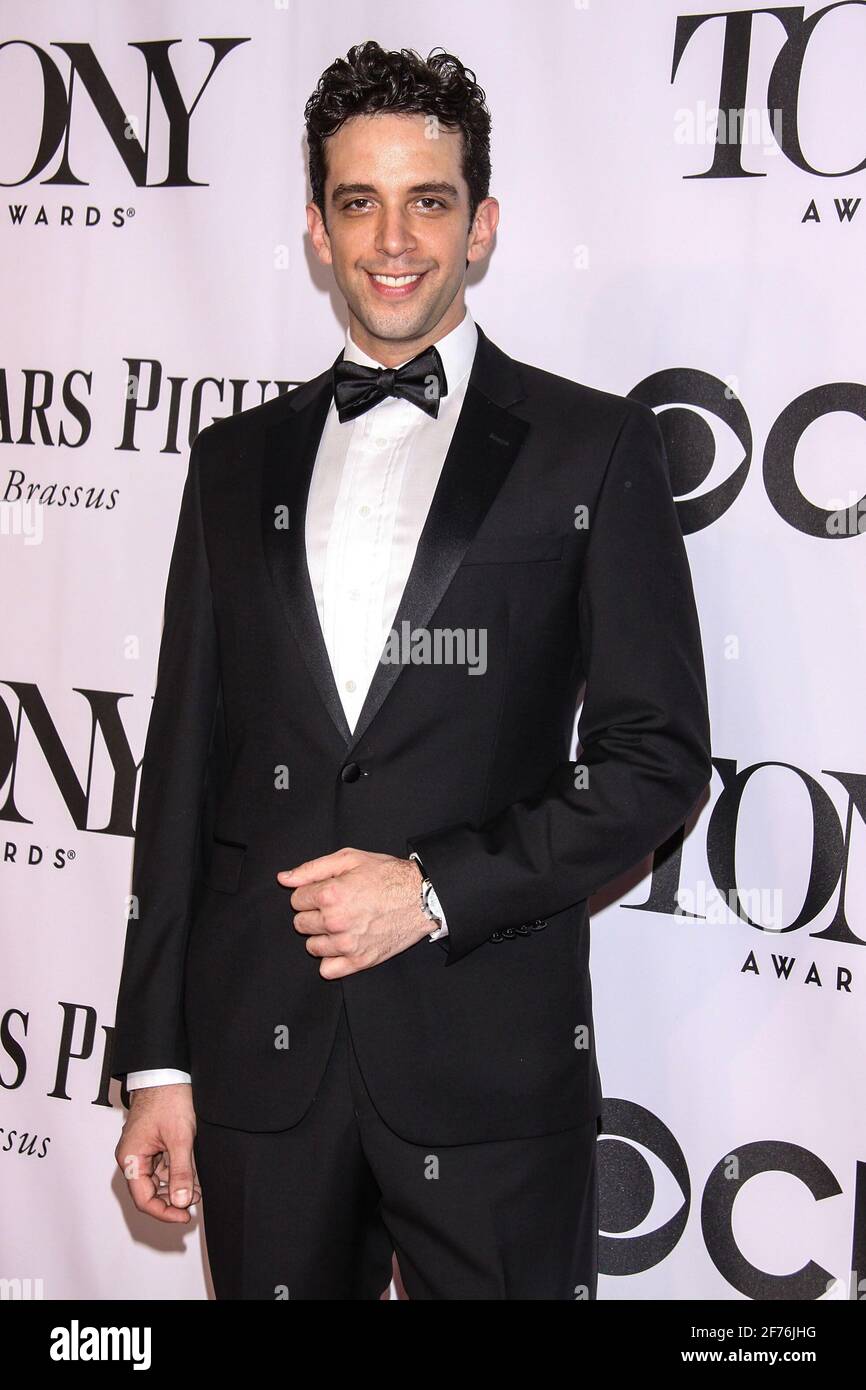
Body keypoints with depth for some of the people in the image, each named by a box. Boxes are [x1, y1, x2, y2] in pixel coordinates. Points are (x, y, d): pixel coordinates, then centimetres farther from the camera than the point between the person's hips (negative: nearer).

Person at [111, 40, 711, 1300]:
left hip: (492, 1060, -2)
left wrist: (437, 889, -13)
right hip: (261, 1053, 3)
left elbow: (659, 757, -2)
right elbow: (185, 760, 9)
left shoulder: (594, 448, 0)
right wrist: (156, 1057, 6)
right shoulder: (240, 457, 10)